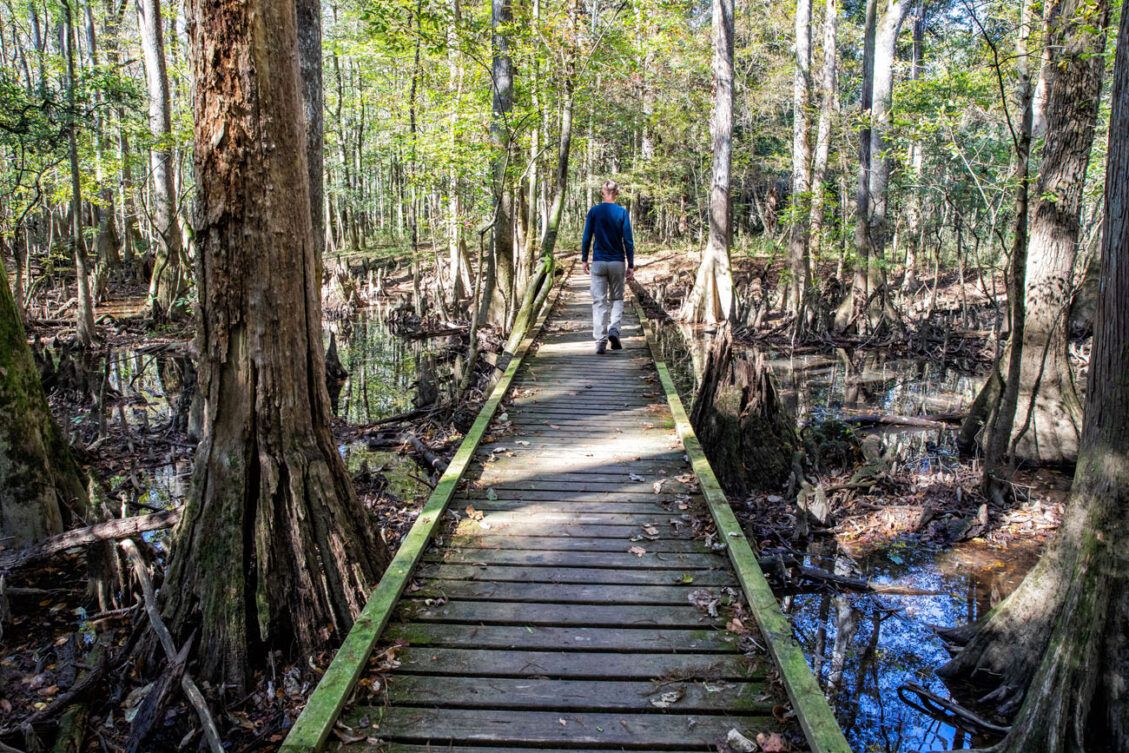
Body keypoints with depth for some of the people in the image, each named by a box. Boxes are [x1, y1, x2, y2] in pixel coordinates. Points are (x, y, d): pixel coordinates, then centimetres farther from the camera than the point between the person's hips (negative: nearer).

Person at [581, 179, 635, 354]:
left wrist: (584, 259, 12)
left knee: (599, 302, 2)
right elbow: (628, 241, -4)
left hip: (598, 263, 0)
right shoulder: (622, 212, -3)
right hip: (618, 262, 0)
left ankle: (600, 342, -2)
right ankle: (614, 329, -6)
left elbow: (586, 238, 0)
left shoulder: (594, 211, -2)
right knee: (616, 298, 16)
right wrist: (631, 265, 2)